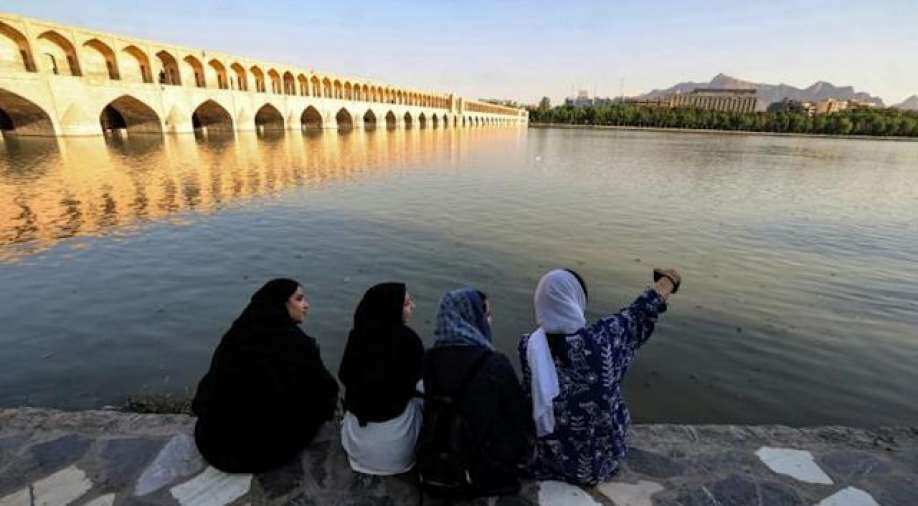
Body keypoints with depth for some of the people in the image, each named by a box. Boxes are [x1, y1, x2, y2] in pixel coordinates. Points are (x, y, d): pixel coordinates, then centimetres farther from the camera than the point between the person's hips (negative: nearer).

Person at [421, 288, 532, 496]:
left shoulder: (432, 357, -7)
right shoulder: (495, 363, -22)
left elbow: (429, 407, 5)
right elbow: (519, 415, -12)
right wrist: (520, 456, 6)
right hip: (490, 470, -5)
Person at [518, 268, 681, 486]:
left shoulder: (530, 345, -20)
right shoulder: (599, 338, -27)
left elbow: (529, 396, -5)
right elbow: (639, 313, -11)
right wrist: (668, 280, 7)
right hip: (598, 453, -2)